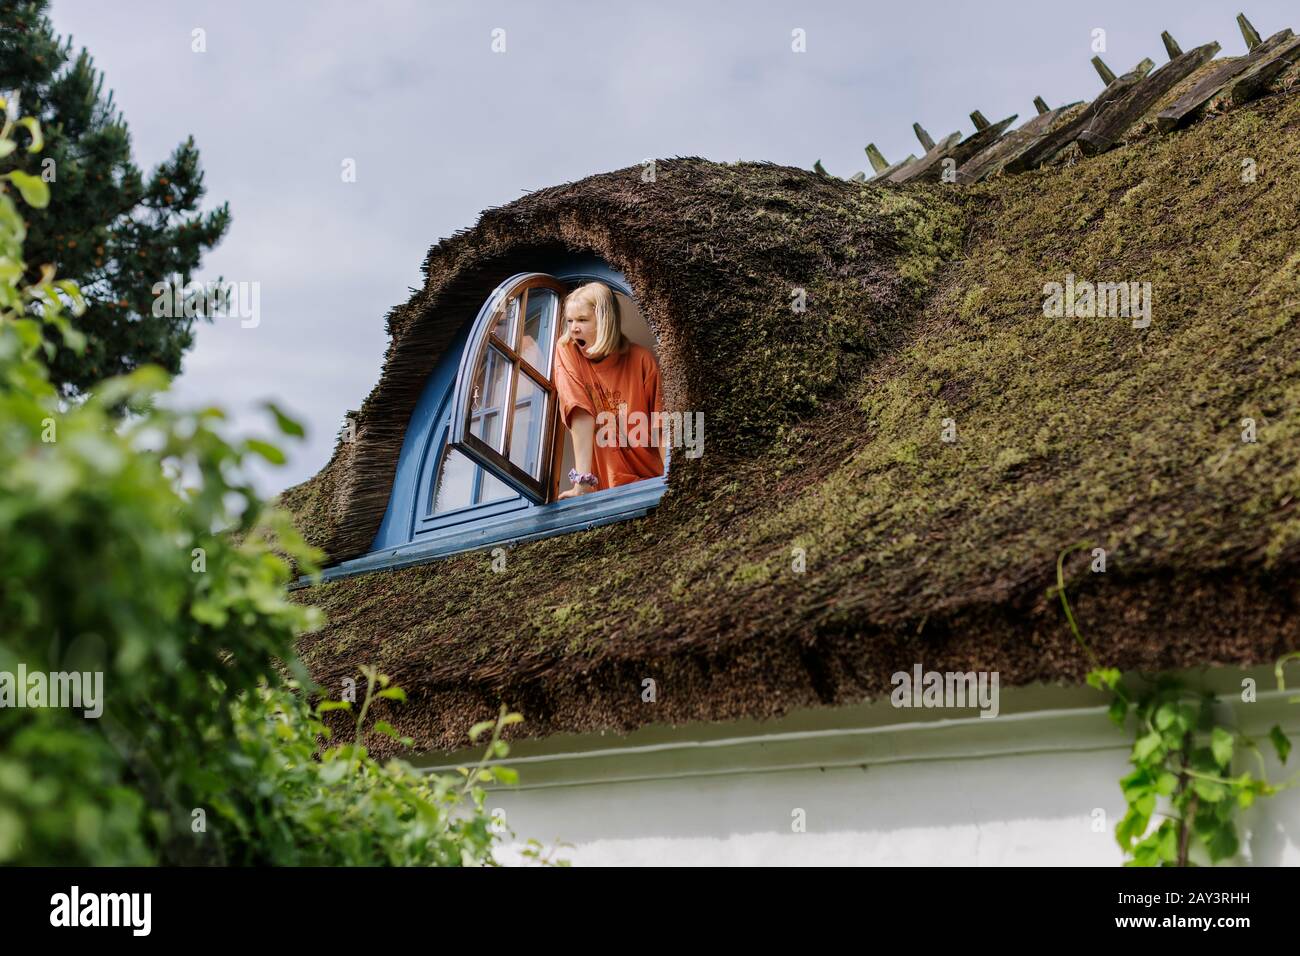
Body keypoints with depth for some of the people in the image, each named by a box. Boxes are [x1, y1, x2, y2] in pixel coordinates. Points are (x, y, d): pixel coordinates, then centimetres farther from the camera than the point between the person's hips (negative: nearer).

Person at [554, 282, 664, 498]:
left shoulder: (642, 359, -2)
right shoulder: (567, 351, -2)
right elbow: (582, 415, -12)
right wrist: (583, 482, -20)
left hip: (648, 481, 0)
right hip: (605, 487, 0)